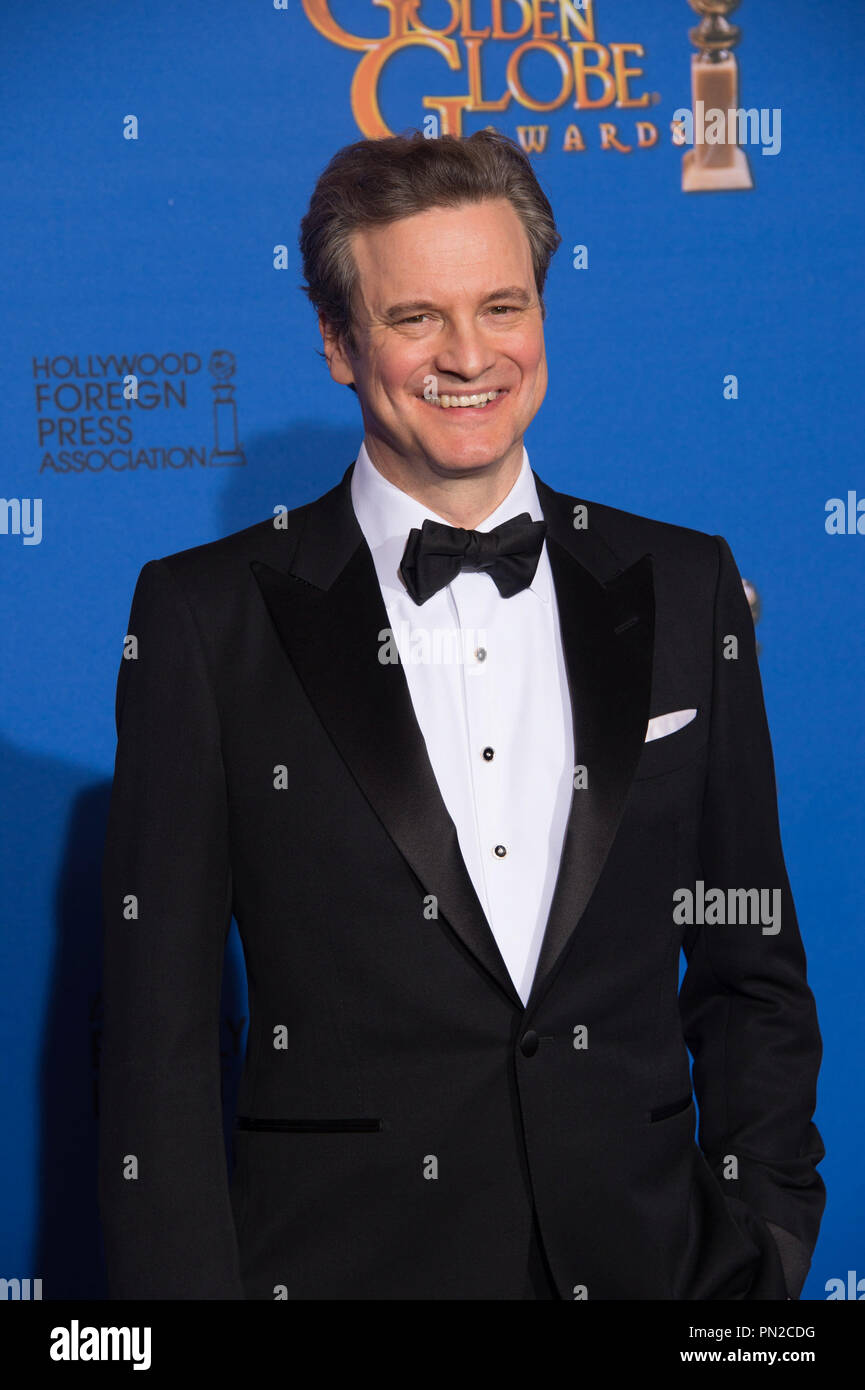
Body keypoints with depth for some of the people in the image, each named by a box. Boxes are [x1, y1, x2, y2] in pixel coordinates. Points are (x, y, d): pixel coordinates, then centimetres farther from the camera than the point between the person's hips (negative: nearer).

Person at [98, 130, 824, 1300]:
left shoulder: (684, 589, 3)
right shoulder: (207, 616, -5)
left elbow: (752, 971, 7)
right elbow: (159, 1031, -5)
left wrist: (760, 1256, -1)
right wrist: (186, 1281, -11)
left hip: (638, 1258, 2)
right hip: (336, 1256, -2)